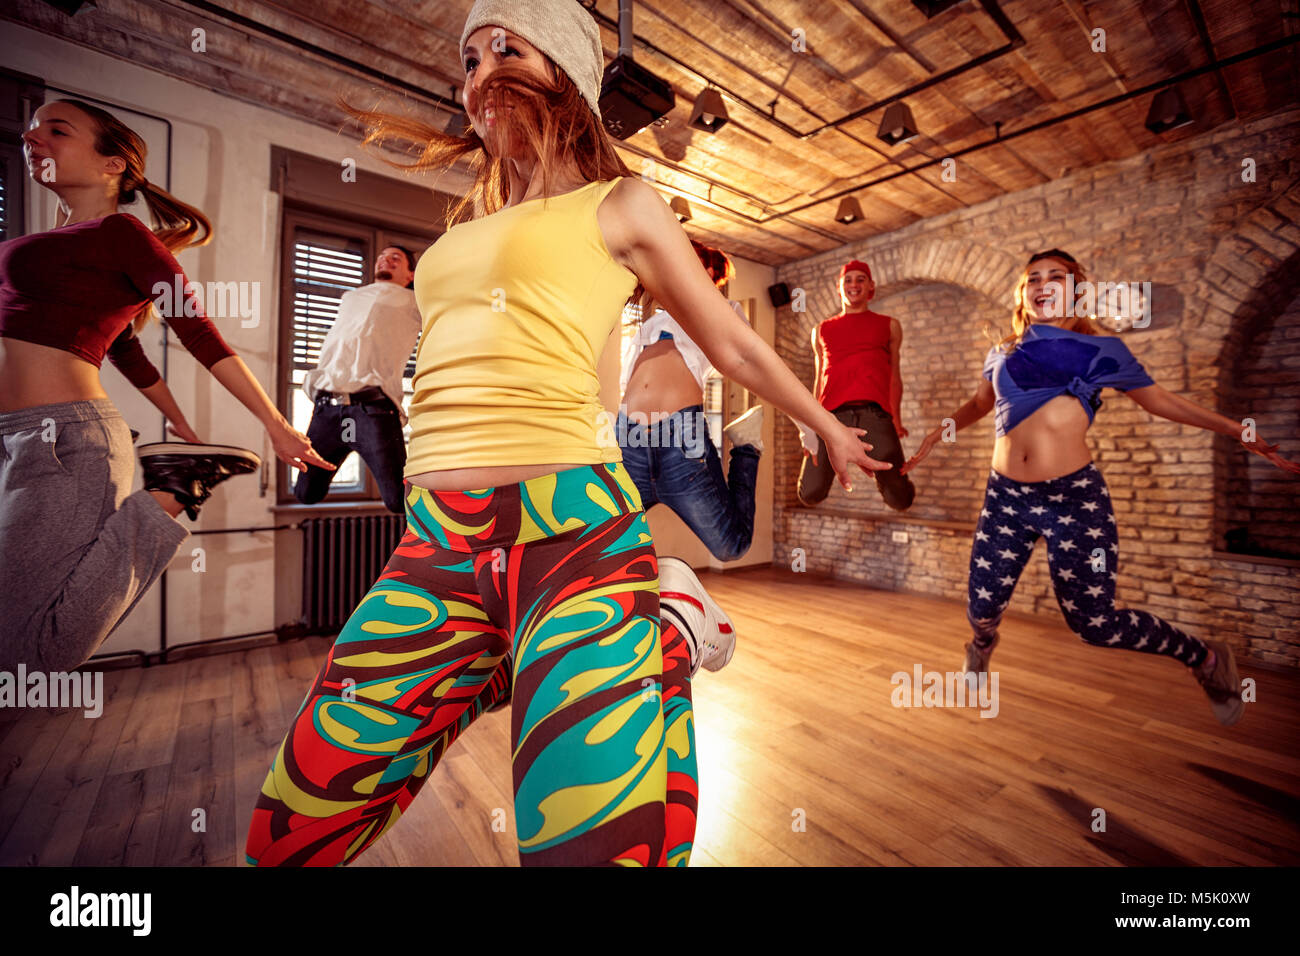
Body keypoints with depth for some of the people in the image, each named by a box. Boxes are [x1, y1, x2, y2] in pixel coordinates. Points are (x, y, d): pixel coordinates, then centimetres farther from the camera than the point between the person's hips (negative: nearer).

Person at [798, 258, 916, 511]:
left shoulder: (889, 326, 22)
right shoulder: (822, 330, 24)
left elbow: (894, 375, 19)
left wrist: (896, 418, 10)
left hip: (875, 414, 0)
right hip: (832, 414, 1)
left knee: (901, 500, -6)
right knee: (810, 495, -9)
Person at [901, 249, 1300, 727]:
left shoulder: (1100, 349, 7)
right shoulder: (1001, 355, 12)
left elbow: (1161, 400, 16)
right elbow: (977, 405, 29)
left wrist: (1239, 431, 13)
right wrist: (934, 435, 27)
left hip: (1074, 495, -2)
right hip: (1005, 495, 2)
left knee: (1095, 622, 0)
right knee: (982, 608, 3)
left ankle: (1206, 657, 32)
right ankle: (982, 645, 41)